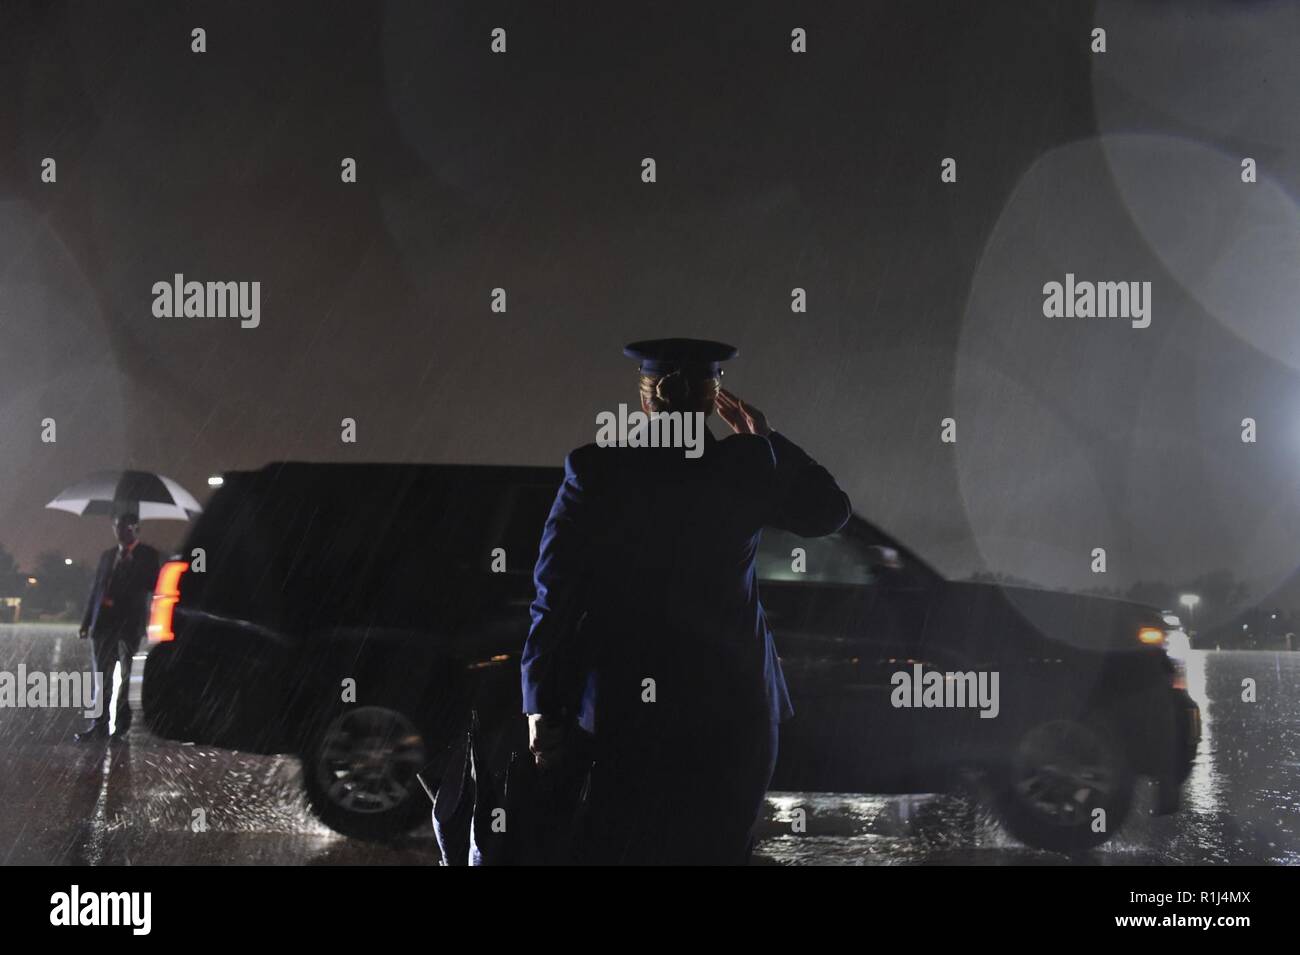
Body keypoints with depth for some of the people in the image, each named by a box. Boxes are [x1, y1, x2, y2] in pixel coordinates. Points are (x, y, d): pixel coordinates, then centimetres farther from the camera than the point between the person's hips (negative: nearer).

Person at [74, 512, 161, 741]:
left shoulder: (148, 555, 3)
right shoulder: (107, 556, 17)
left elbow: (153, 586, -5)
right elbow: (96, 588, 15)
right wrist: (87, 620, 9)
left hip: (130, 624, -4)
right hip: (104, 622, 4)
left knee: (128, 677, -2)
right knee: (101, 676, 2)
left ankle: (123, 725, 2)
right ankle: (99, 725, 3)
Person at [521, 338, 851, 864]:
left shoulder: (594, 469, -4)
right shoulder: (749, 466, -2)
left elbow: (555, 592, -7)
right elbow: (830, 509, 16)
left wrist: (542, 706, -2)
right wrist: (765, 439, 20)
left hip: (623, 705, -1)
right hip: (731, 707, 1)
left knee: (611, 849, 8)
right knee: (714, 851, 9)